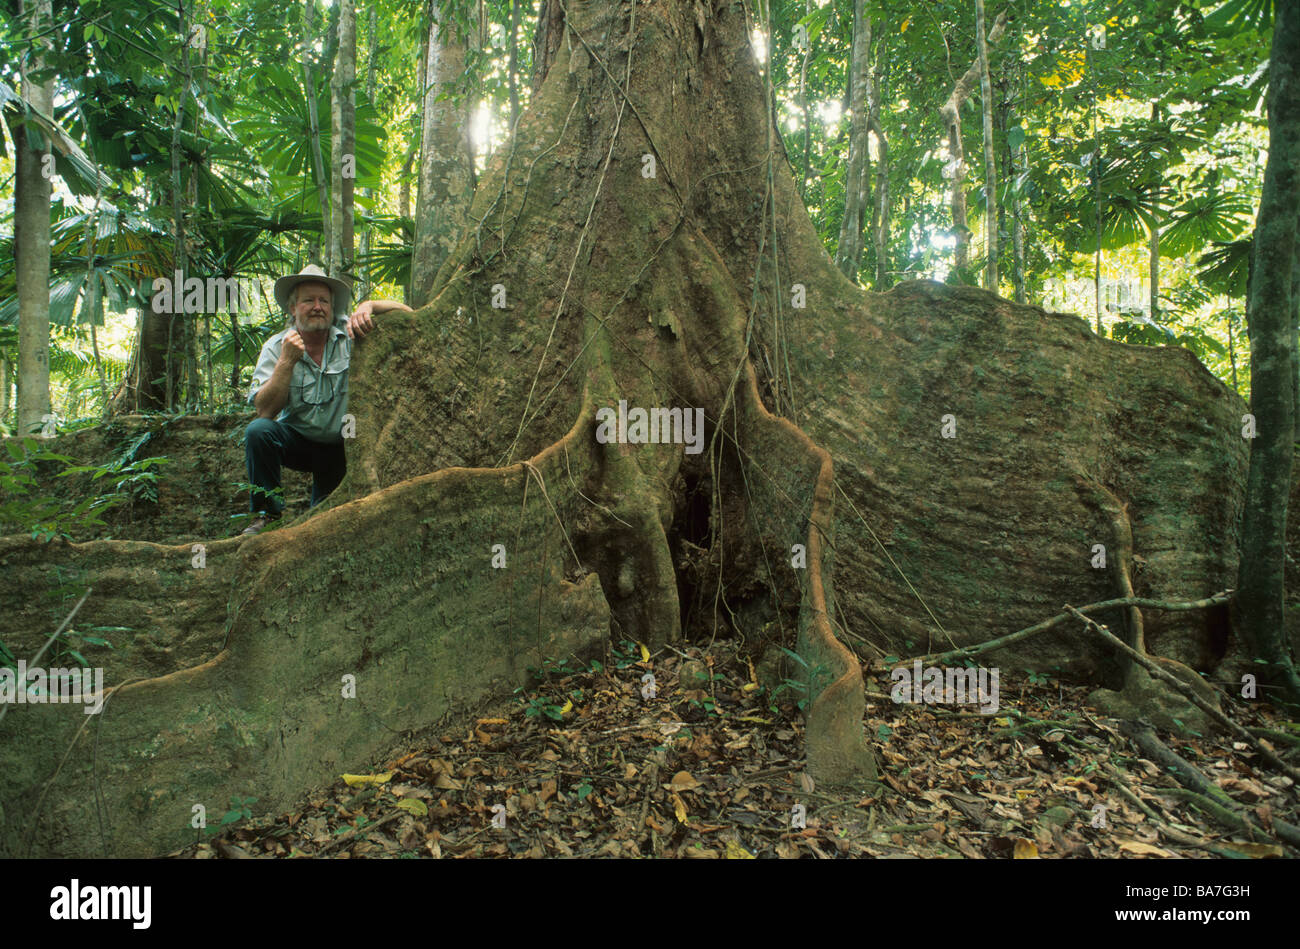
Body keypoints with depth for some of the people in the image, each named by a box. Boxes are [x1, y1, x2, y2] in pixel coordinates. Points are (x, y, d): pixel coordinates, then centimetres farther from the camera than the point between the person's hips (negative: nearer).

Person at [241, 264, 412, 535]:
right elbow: (265, 411, -20)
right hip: (296, 441, 0)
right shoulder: (276, 347, -11)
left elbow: (406, 313, -14)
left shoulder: (349, 333, -12)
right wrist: (287, 361, -29)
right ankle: (267, 512, -14)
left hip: (340, 449, 0)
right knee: (259, 430, -29)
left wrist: (369, 306, -31)